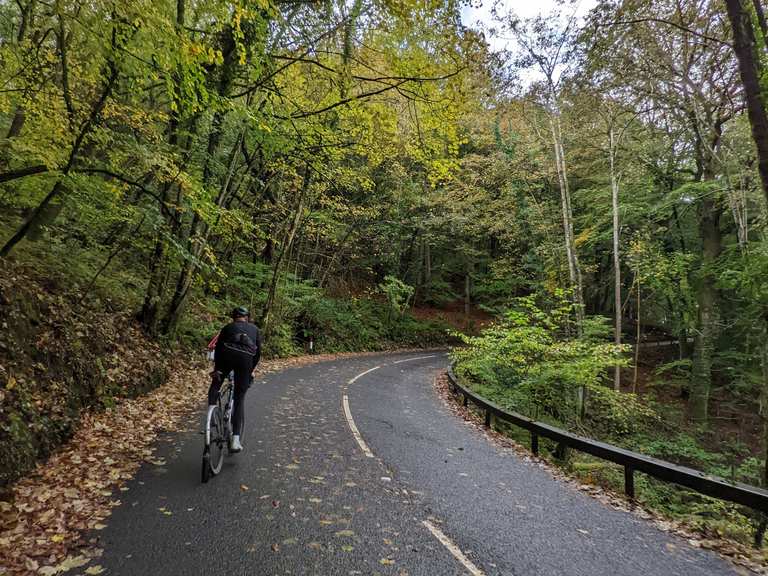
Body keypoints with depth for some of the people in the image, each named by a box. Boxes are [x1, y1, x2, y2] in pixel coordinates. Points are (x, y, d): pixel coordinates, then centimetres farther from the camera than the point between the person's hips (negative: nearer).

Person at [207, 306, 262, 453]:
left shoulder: (227, 327, 27)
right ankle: (235, 440, 5)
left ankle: (210, 411, 6)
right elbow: (258, 353, 23)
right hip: (246, 358, 1)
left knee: (216, 383, 28)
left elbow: (217, 348, 17)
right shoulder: (255, 329, 29)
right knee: (239, 399, 9)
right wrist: (251, 370, 32)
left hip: (228, 354, -1)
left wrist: (216, 368, 20)